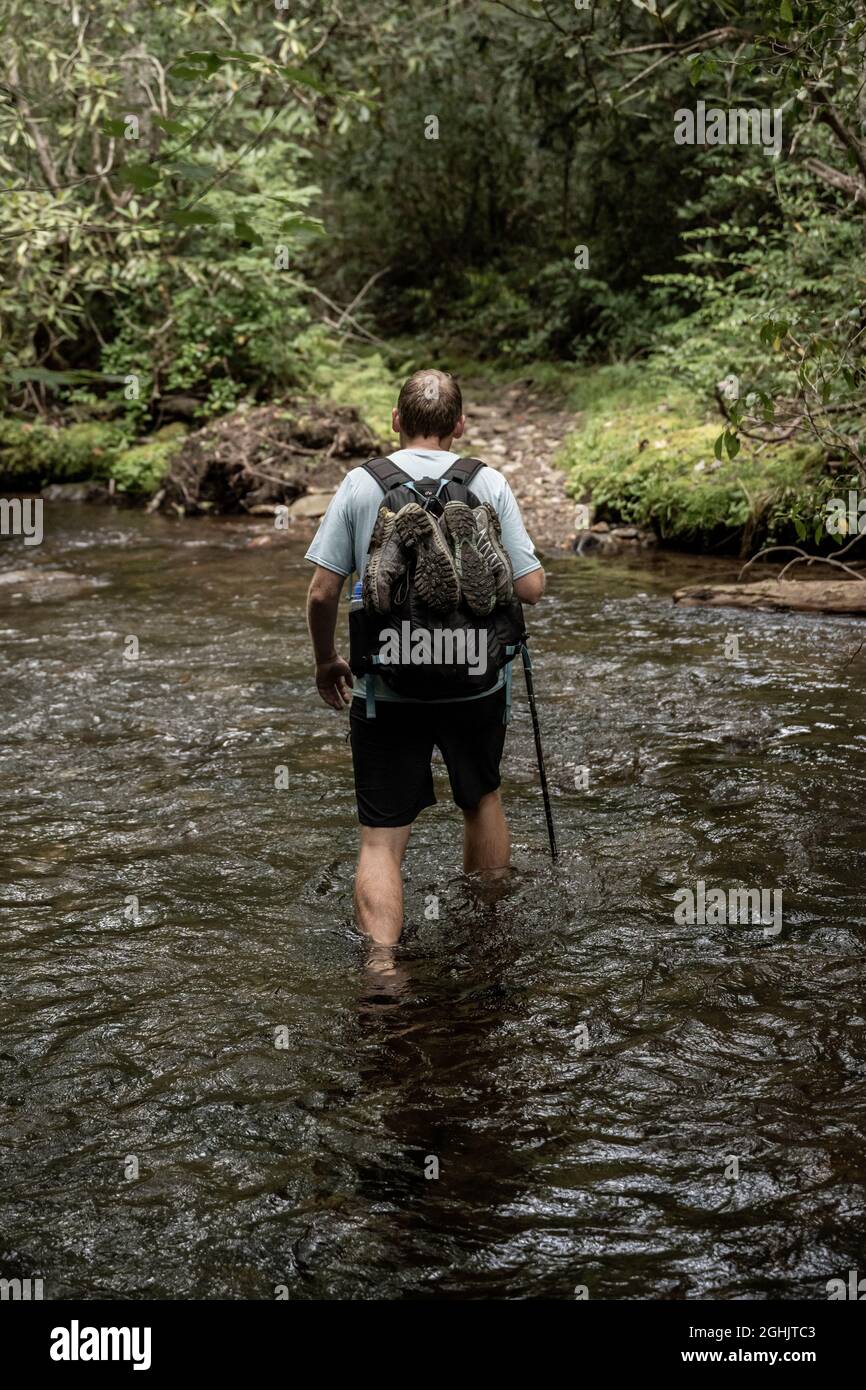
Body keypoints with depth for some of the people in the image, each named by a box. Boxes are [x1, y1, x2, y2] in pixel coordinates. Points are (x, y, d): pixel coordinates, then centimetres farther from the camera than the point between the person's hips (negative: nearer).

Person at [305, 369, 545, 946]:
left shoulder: (361, 484, -4)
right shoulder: (489, 485, -4)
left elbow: (322, 592, -5)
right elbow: (531, 588, -7)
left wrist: (327, 660, 12)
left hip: (385, 688, -1)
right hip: (476, 682, 2)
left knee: (383, 838, 3)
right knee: (483, 798, 26)